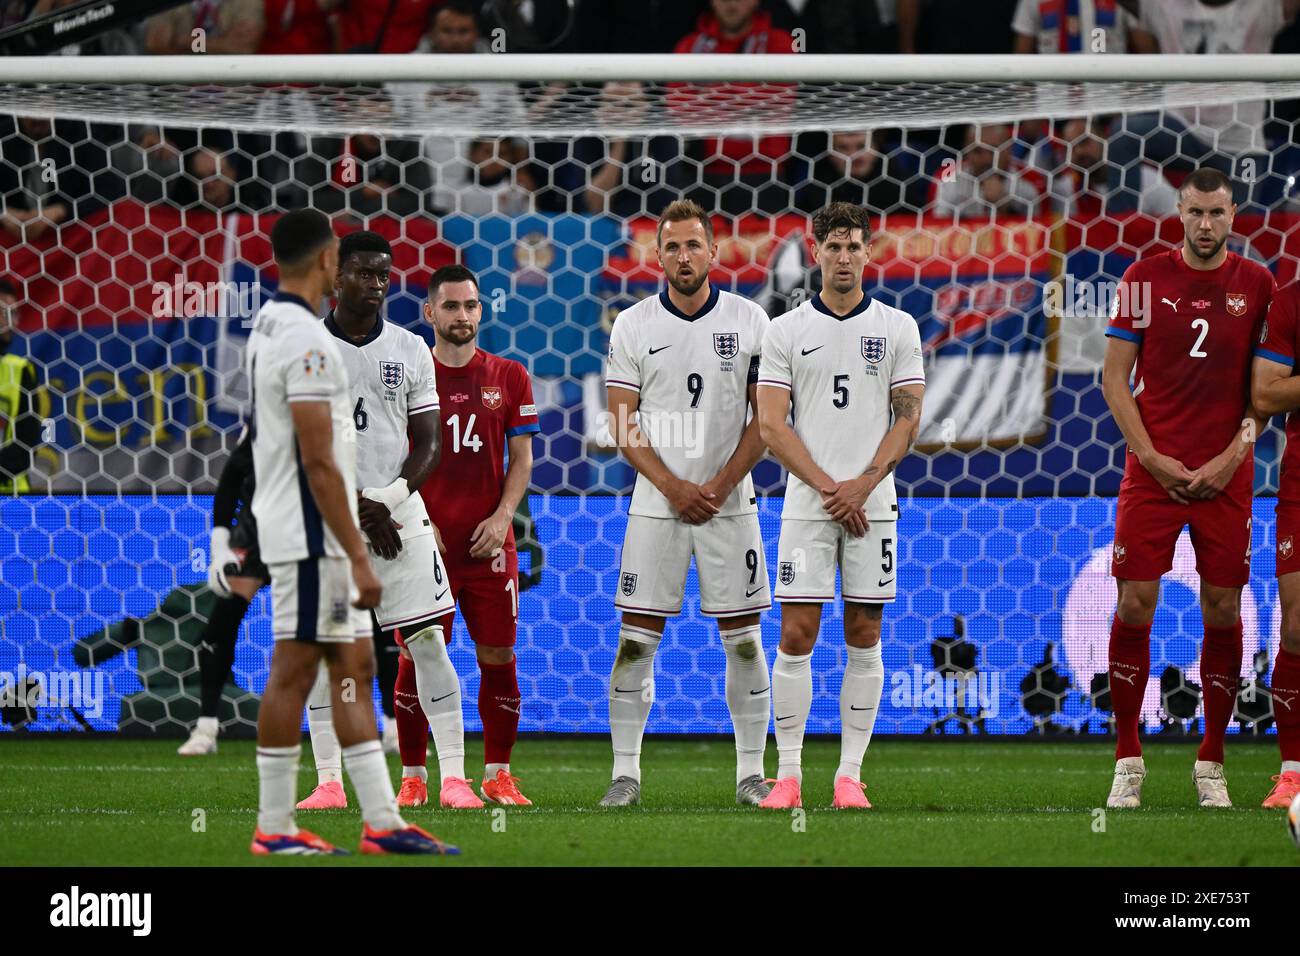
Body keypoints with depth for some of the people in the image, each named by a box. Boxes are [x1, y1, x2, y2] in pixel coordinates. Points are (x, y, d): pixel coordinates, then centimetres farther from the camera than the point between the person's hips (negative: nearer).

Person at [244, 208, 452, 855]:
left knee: (354, 669, 9)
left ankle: (381, 820, 8)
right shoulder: (306, 340, -18)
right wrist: (357, 557, -20)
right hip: (312, 536, -10)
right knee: (294, 671, -4)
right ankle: (274, 827, 1)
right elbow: (318, 462, -21)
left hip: (289, 529, 10)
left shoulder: (266, 327, 13)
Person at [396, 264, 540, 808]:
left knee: (498, 657, 1)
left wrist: (502, 517, -6)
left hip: (489, 540, 1)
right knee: (417, 659, -2)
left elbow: (521, 458, 9)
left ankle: (497, 775, 11)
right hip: (425, 541, -1)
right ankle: (413, 777, 6)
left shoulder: (509, 377, 8)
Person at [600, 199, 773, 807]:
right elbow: (623, 426, 0)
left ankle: (751, 773, 8)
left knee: (742, 637, 2)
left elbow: (764, 420, 2)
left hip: (729, 503, 0)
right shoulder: (633, 326, 2)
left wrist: (720, 487, -9)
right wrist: (676, 489, -11)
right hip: (656, 503, 0)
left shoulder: (750, 322, 2)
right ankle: (625, 773, 3)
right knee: (636, 639, -3)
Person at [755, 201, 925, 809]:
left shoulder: (897, 328, 6)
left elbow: (908, 419, 3)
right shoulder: (786, 330, 4)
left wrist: (863, 484, -11)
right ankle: (788, 775, 0)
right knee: (796, 636, -5)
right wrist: (826, 487, -11)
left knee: (864, 637, 2)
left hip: (872, 502, 1)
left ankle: (850, 775, 6)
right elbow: (771, 424, -2)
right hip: (806, 504, -1)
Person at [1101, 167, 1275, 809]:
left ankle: (1211, 764, 10)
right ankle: (1128, 762, 3)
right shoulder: (1145, 278, 2)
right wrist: (1153, 457, -6)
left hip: (1225, 472, 1)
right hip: (1153, 467, -1)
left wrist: (1234, 454, -5)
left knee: (1222, 610, 1)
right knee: (1135, 605, -6)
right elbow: (1114, 378, 3)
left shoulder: (1256, 285, 5)